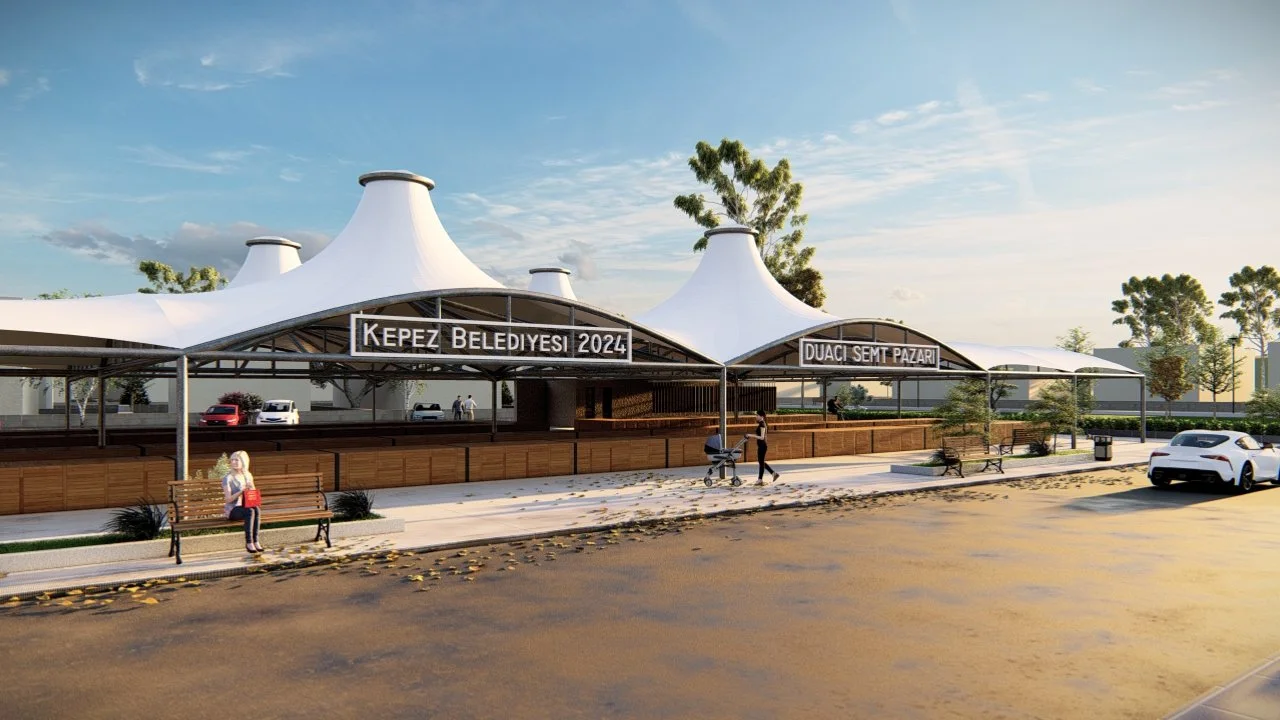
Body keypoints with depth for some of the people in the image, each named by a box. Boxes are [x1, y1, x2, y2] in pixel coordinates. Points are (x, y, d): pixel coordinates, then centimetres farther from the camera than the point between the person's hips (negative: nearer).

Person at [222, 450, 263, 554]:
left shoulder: (248, 476, 11)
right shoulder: (228, 478, -5)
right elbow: (228, 499, -13)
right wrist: (242, 491, -24)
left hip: (246, 506, 4)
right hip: (232, 509, -4)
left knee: (257, 509, -32)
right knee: (250, 511, -35)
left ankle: (255, 540, -29)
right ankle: (249, 542, -31)